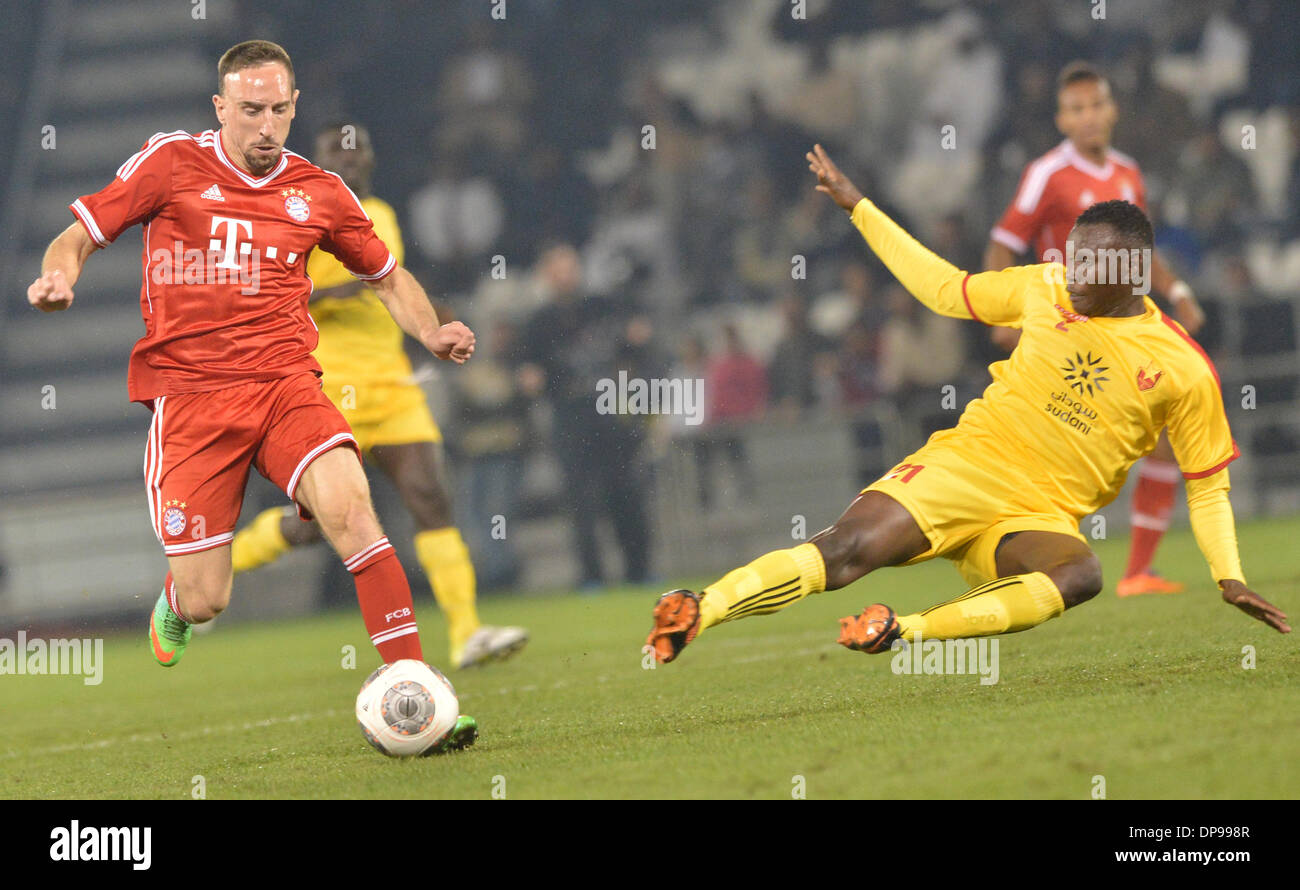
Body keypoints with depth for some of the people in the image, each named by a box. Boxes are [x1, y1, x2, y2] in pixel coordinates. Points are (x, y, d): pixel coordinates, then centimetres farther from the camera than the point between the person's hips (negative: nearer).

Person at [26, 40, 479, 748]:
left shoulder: (317, 191, 10)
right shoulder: (170, 163, 3)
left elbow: (386, 274, 23)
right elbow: (81, 234, 9)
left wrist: (432, 333, 4)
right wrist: (58, 276, -15)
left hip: (284, 383, 2)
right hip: (189, 392, -2)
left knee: (349, 505, -28)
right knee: (205, 603, -6)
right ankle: (175, 601, 35)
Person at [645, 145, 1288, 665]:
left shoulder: (1185, 371, 1)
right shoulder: (1044, 289, 7)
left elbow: (1208, 484, 10)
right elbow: (943, 289, 20)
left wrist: (1229, 577, -1)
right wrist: (856, 206, 19)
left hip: (1040, 518, -1)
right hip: (964, 465, 1)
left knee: (1080, 574, -37)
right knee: (848, 548, -27)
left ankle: (909, 631, -46)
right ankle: (699, 611, -33)